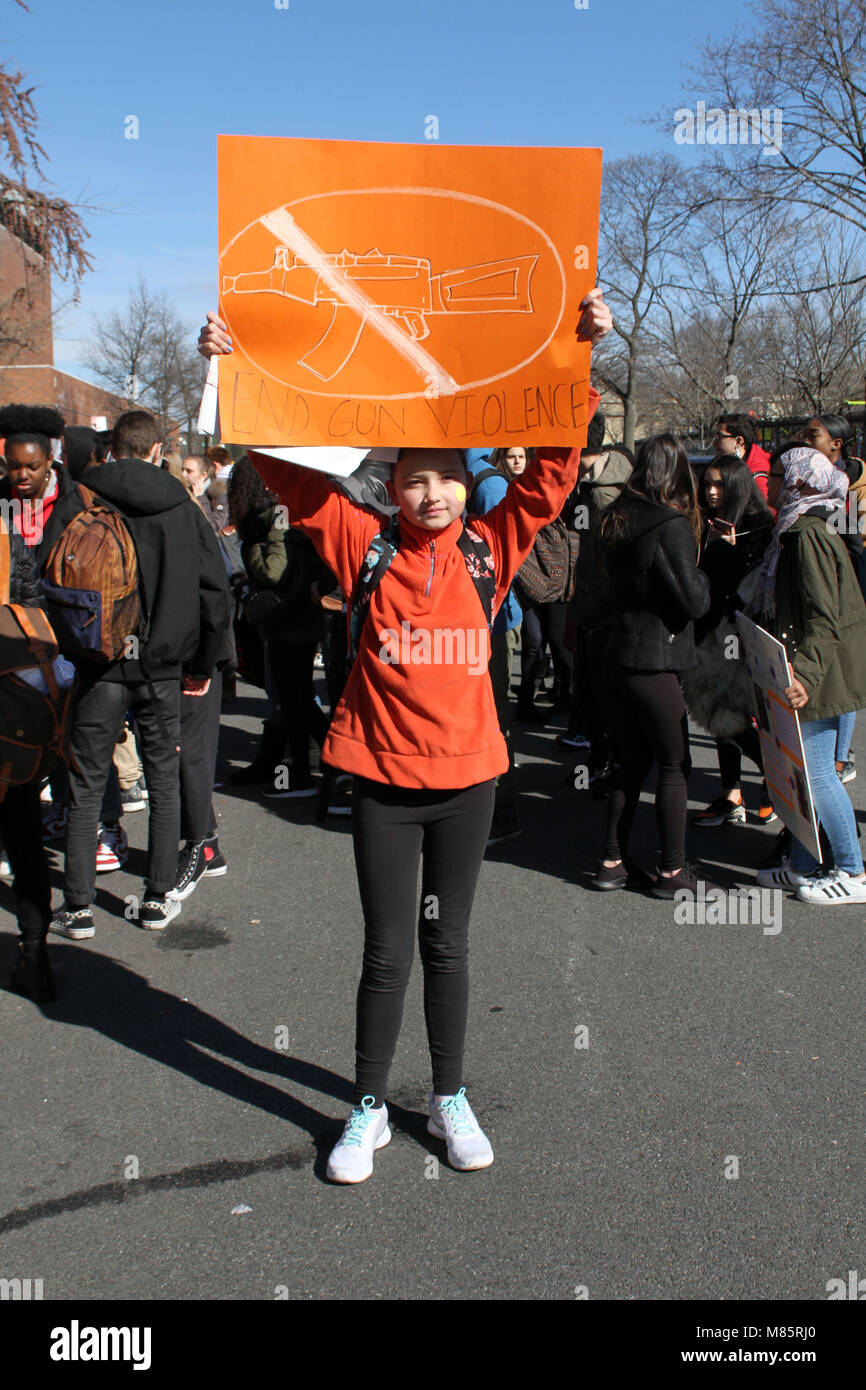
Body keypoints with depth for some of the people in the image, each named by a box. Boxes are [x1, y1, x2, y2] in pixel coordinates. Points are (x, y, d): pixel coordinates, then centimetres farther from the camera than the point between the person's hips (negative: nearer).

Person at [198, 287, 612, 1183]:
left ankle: (450, 1099, 33)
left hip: (467, 778, 1)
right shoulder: (365, 549, -2)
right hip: (383, 780, -1)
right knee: (386, 951, 9)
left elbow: (553, 467, -3)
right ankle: (368, 1109, 27)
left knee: (446, 945, 15)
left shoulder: (490, 549, 1)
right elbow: (290, 470, -4)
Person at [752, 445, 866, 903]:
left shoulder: (807, 535, -18)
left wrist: (805, 672, -33)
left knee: (815, 773, -2)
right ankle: (803, 866, 25)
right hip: (804, 667, 10)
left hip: (817, 673, -10)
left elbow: (824, 617, -25)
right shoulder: (797, 529, 12)